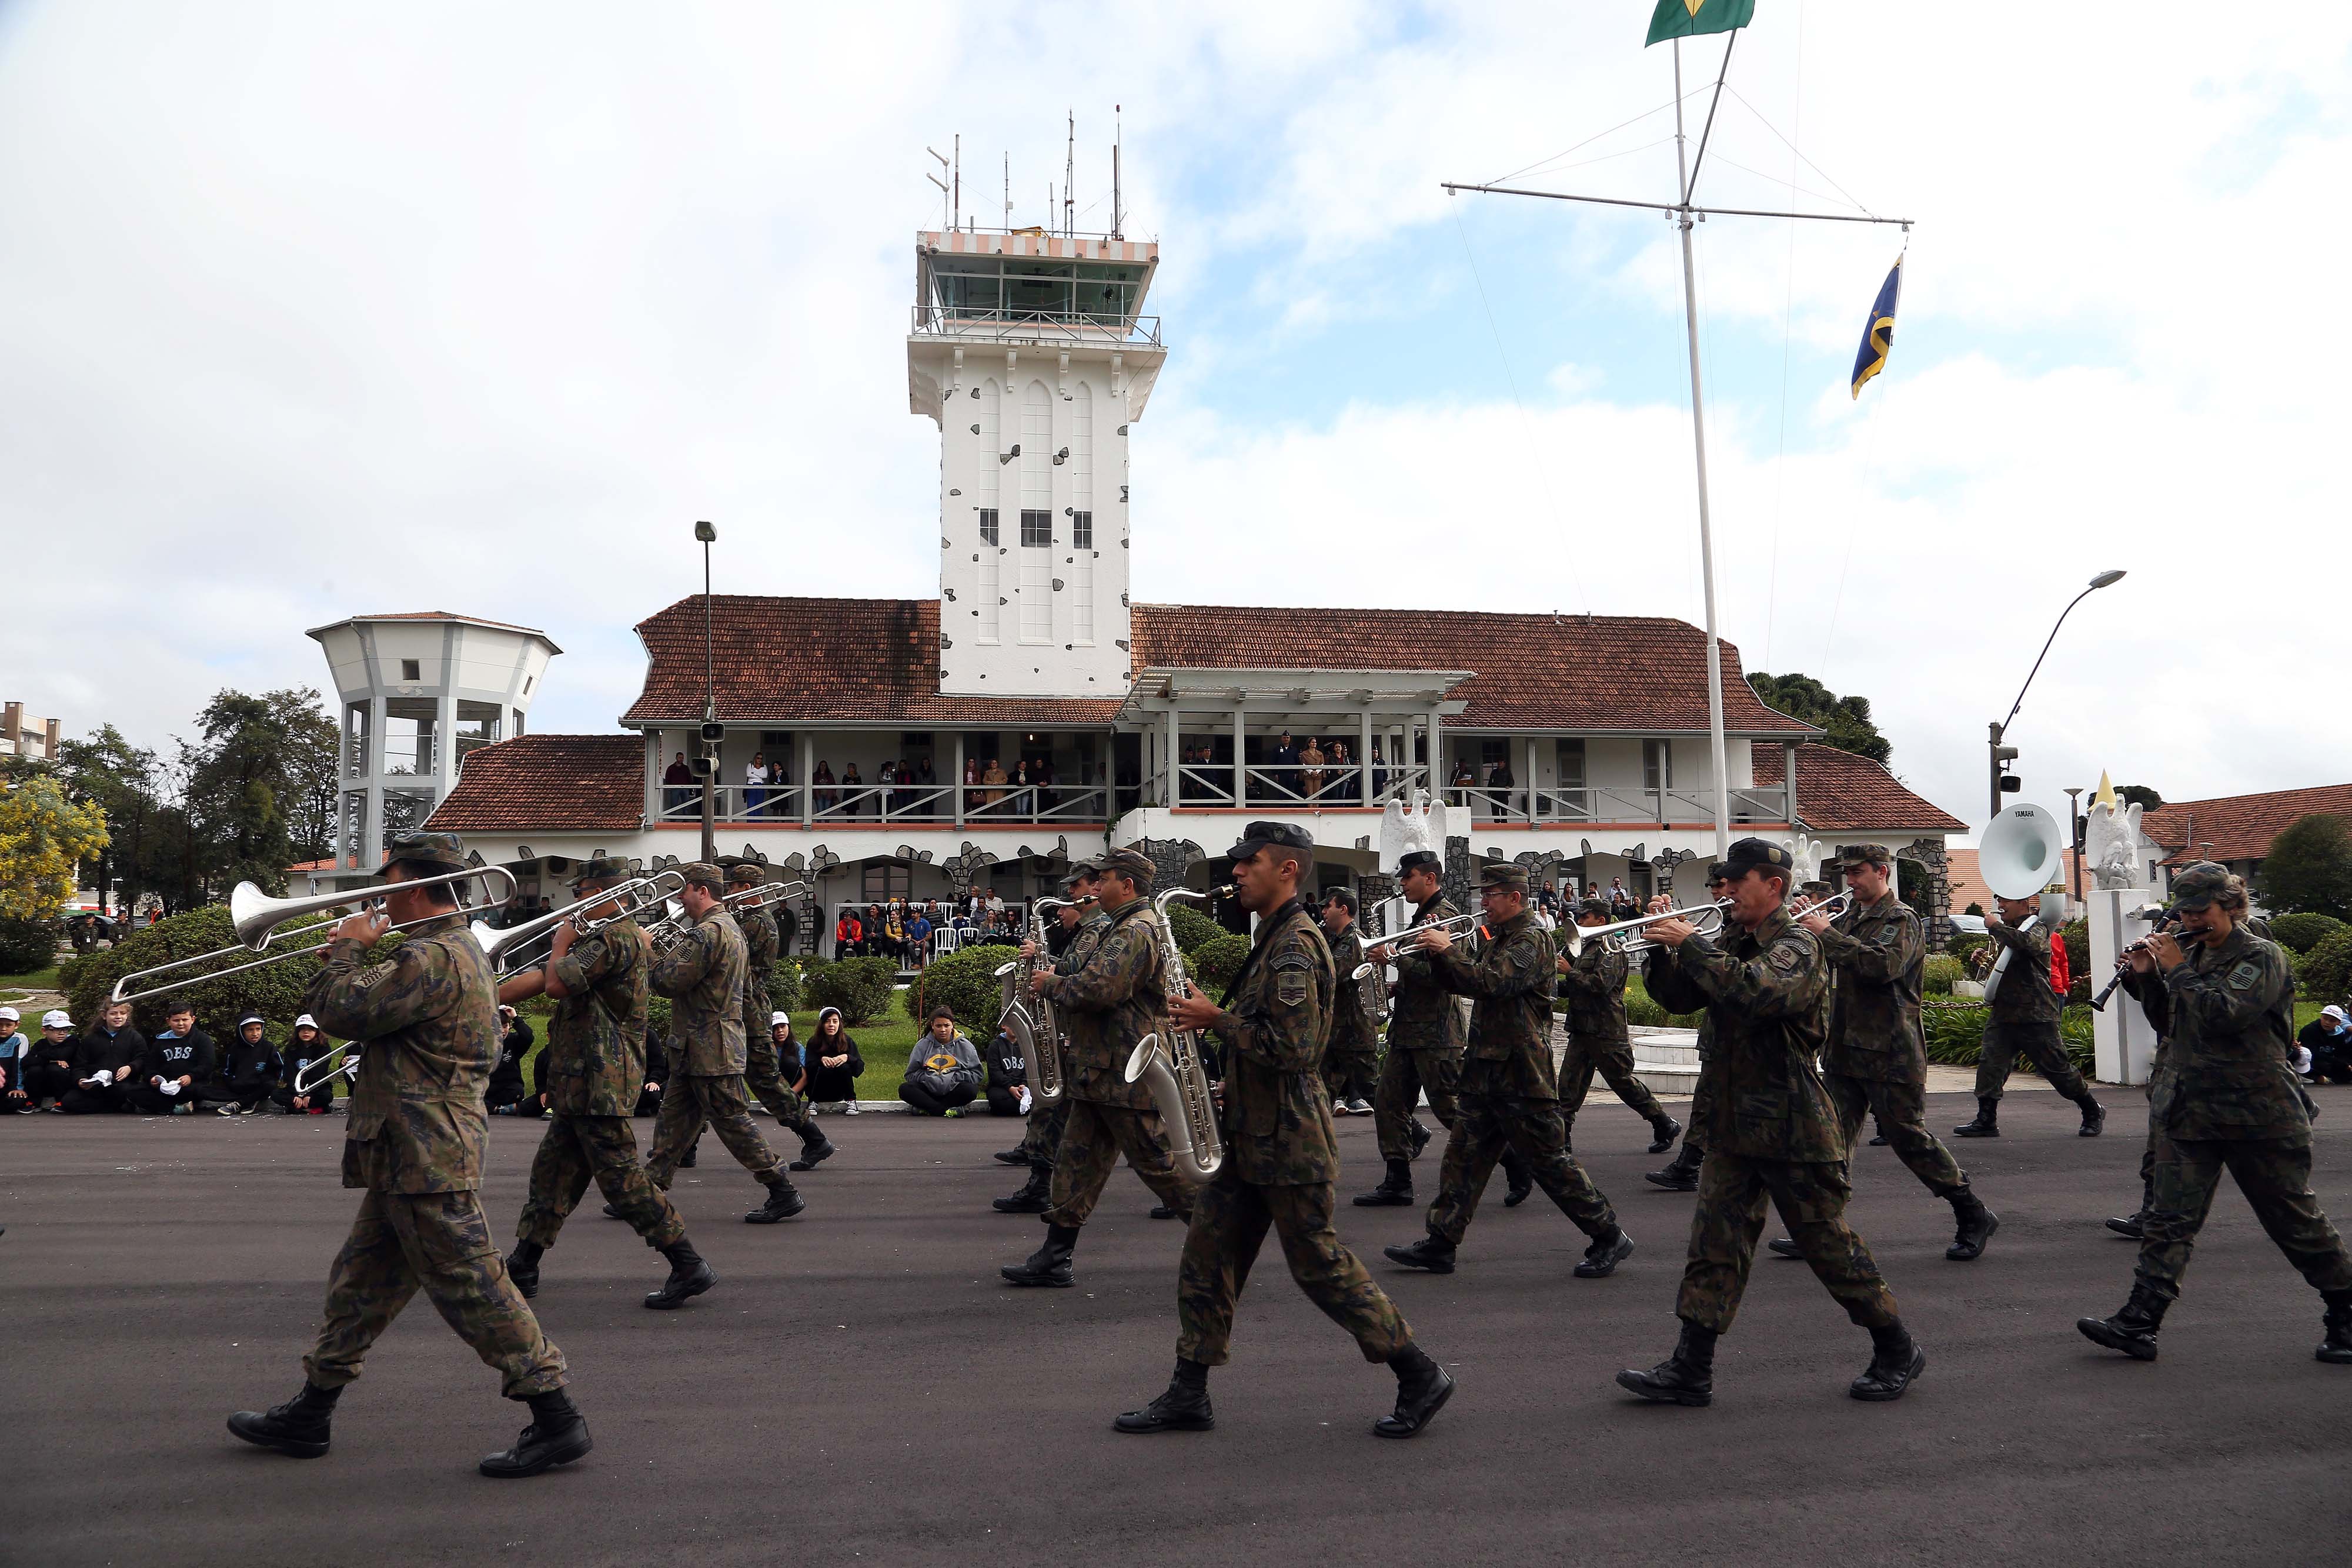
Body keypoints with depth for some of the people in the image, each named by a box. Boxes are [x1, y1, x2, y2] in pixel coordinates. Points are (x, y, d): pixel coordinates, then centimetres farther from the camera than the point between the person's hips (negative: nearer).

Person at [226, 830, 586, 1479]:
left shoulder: (435, 957, -19)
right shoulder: (461, 950, 16)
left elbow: (343, 1011, -19)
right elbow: (383, 1006, 24)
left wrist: (348, 949, -3)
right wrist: (360, 956, 11)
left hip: (427, 1162, -11)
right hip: (410, 1160, 11)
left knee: (474, 1289, -6)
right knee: (360, 1284, 20)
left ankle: (557, 1420, 0)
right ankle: (309, 1415, 33)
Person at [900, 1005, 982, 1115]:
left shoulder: (964, 1046, 4)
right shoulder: (923, 1045, 6)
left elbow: (976, 1074, 0)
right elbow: (911, 1074, 6)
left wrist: (954, 1077, -13)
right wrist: (927, 1077, -12)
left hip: (953, 1091, -1)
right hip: (929, 1090, 1)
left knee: (971, 1090, -33)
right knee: (904, 1089, -28)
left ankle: (927, 1108, -27)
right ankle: (948, 1111, -34)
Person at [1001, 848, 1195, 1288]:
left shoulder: (1136, 930, -17)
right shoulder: (1129, 927, 19)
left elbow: (1096, 989, -28)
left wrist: (1051, 984, -10)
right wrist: (1059, 985, 11)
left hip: (1126, 1074, -11)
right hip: (1102, 1071, 11)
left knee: (1157, 1162, -3)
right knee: (1078, 1161, 10)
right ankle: (1054, 1258, 14)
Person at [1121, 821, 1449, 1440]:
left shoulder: (1294, 945, -18)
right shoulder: (1274, 939, 15)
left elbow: (1292, 1048, -26)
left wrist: (1216, 1019, -18)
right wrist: (1215, 1018, 11)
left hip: (1288, 1141, -10)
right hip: (1253, 1137, 10)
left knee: (1320, 1266, 0)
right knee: (1207, 1254, 10)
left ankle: (1421, 1377, 15)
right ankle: (1188, 1396, 17)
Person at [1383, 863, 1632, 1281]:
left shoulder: (1532, 939, -13)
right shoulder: (1497, 938, 17)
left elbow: (1488, 982, -27)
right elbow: (1459, 984, 19)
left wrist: (1447, 949, -18)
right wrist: (1439, 952, 3)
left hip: (1522, 1071, -9)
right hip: (1486, 1069, 9)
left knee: (1549, 1160, -2)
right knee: (1463, 1155, 8)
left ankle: (1610, 1238, 12)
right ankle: (1440, 1243, 13)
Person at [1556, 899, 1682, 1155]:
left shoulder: (1610, 950, -11)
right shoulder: (1587, 948, 18)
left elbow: (1600, 985, -24)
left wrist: (1570, 972, -17)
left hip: (1606, 1032, -9)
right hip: (1582, 1029, 9)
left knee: (1623, 1082, 1)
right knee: (1569, 1082, 2)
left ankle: (1665, 1126, 16)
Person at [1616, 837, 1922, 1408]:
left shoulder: (1797, 945, -12)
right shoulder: (1729, 943, 13)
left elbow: (1756, 991, -32)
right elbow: (1679, 998, 11)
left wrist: (1691, 944, -26)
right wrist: (1664, 945, -4)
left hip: (1791, 1126, -7)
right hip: (1733, 1123, 7)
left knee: (1829, 1243, 5)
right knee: (1715, 1246, 4)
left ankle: (1897, 1350, 24)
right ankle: (1690, 1370, 6)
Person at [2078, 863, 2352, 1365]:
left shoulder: (2263, 957, -9)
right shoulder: (2193, 952, 11)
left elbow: (2222, 1013, -25)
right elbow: (2169, 1017, 24)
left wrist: (2177, 968, -15)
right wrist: (2147, 974, 9)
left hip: (2258, 1114, -6)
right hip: (2189, 1111, 6)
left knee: (2295, 1220, 8)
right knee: (2170, 1218, -1)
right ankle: (2139, 1323, -5)